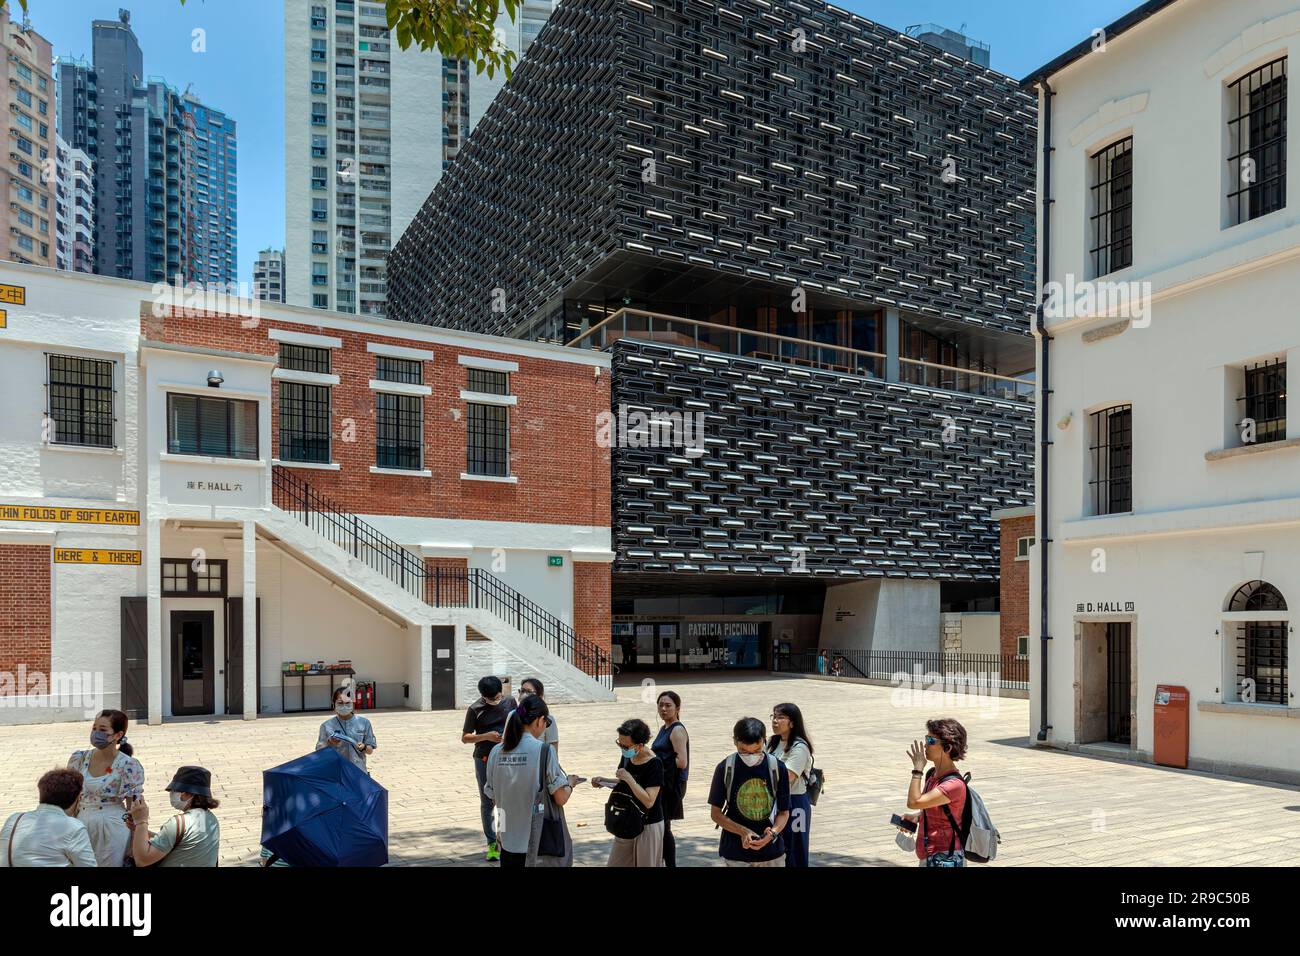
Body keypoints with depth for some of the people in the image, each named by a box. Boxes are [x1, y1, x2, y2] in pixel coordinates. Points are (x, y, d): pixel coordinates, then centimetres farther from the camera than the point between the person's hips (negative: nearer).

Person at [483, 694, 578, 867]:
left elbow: (493, 797, 8)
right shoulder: (544, 751, -15)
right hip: (541, 843, -4)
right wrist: (570, 783, 8)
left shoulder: (496, 752, -1)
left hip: (510, 842, 4)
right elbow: (561, 799, -12)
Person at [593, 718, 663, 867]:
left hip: (648, 825, -7)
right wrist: (604, 781, -3)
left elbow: (648, 801, -28)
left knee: (646, 864, 6)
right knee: (615, 863, 13)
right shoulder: (626, 756, -2)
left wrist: (628, 778, -28)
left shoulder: (654, 764, -23)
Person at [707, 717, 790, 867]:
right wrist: (743, 832, -16)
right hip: (736, 853, -1)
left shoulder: (777, 768, -5)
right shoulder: (725, 768, -7)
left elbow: (784, 812, 2)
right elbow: (716, 812, -1)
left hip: (771, 850, 1)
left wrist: (772, 833, -18)